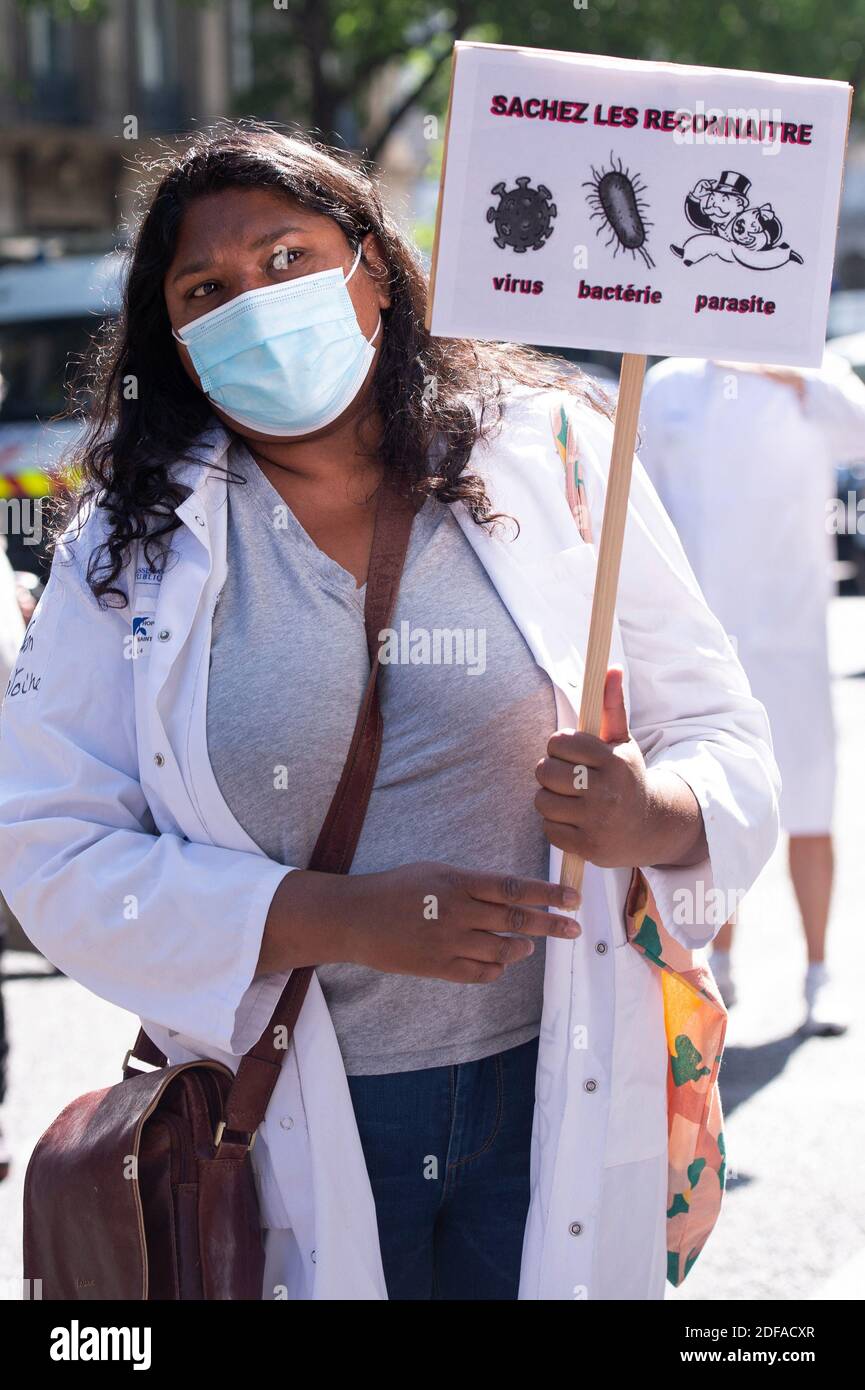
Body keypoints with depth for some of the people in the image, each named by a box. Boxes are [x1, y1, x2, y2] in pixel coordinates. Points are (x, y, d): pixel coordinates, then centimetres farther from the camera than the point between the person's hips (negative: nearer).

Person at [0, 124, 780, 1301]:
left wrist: (659, 815, -23)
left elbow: (727, 739, 1)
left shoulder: (554, 460, -3)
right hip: (292, 1137, 0)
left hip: (559, 1102, 1)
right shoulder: (131, 545, -3)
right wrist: (341, 918, -20)